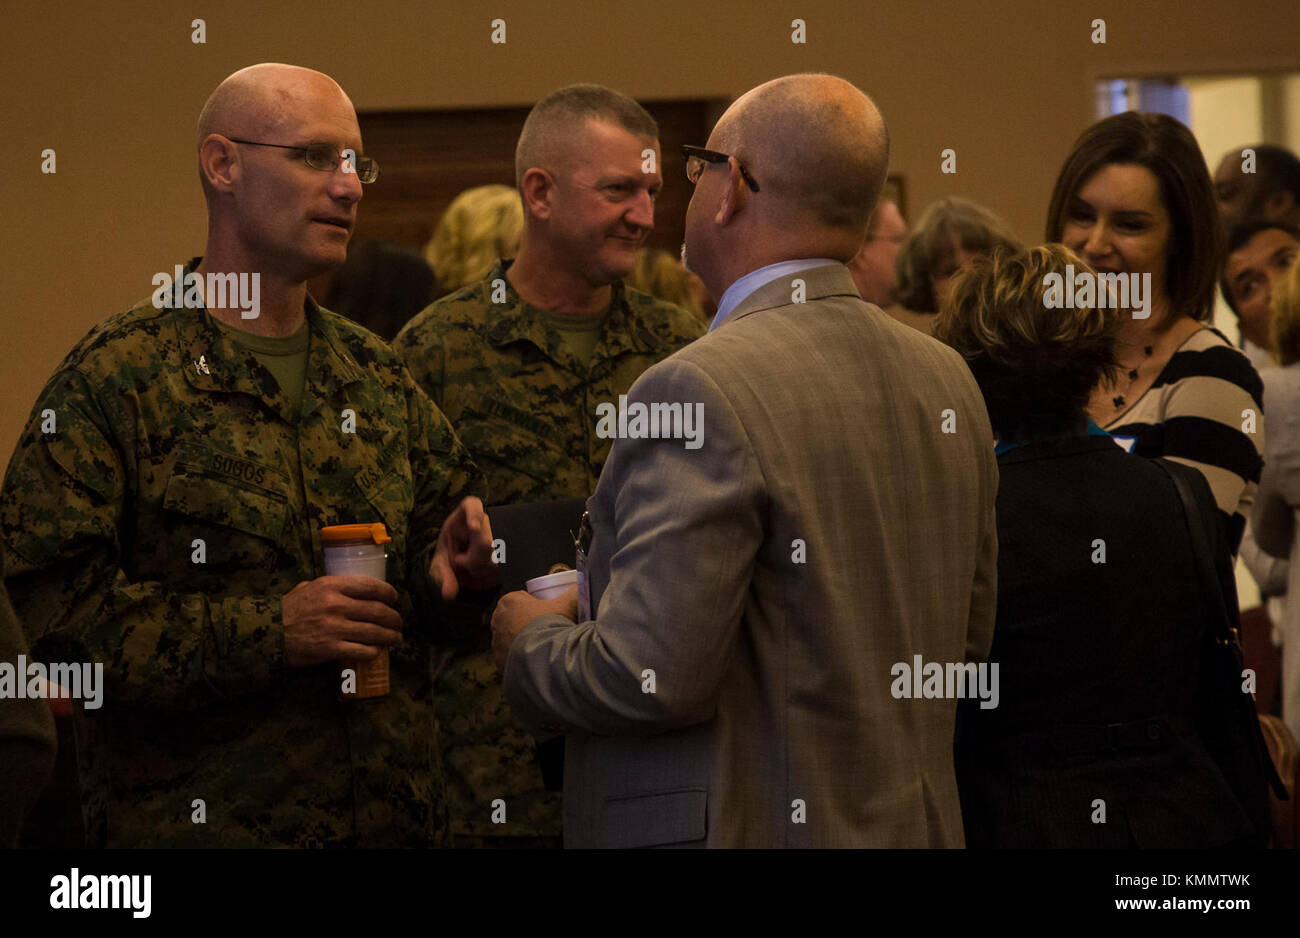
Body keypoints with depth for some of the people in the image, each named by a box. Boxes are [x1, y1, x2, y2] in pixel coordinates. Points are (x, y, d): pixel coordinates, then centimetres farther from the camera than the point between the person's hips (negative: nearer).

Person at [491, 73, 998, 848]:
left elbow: (650, 675, -21)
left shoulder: (703, 390, -19)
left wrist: (532, 644, -3)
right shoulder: (948, 380, 5)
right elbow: (967, 642, 13)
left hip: (745, 828, -8)